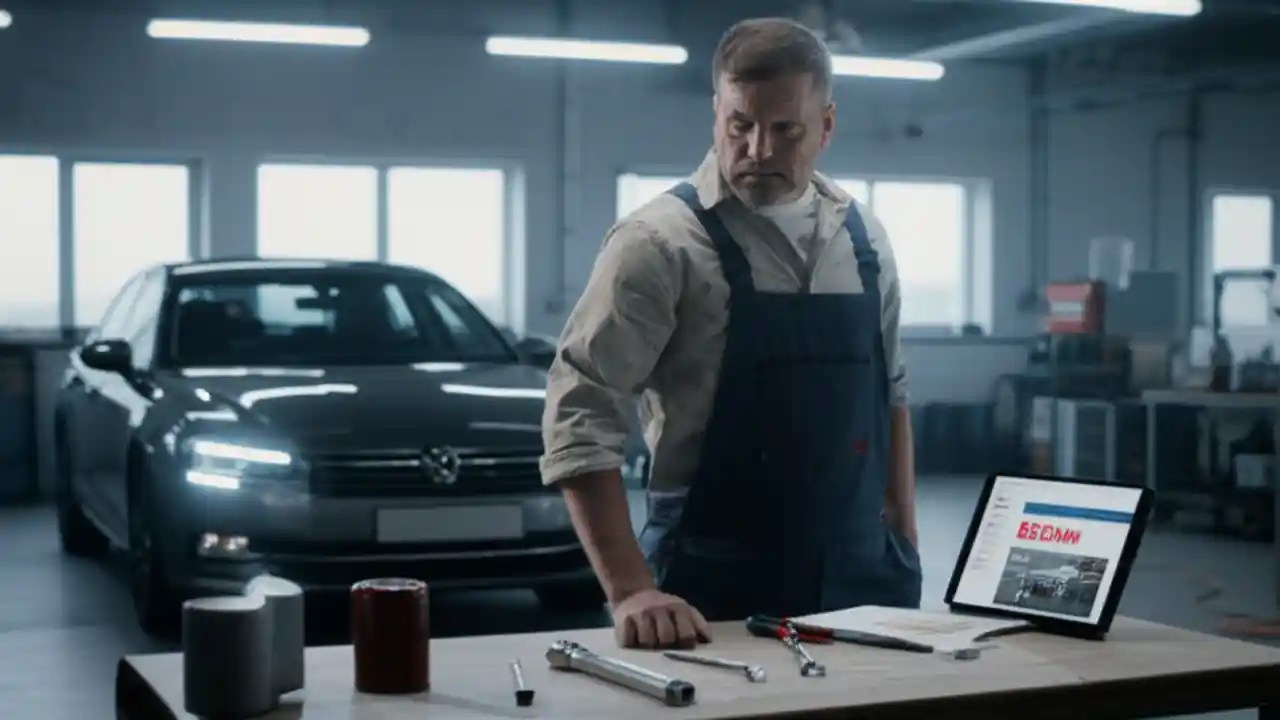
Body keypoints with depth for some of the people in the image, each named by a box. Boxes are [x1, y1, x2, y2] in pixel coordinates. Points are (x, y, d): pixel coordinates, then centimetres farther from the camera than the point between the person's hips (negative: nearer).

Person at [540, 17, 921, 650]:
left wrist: (905, 548, 11)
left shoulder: (863, 237, 6)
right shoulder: (660, 242, -12)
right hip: (715, 594, -5)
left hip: (861, 581, 5)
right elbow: (581, 417, -16)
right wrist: (631, 592, -23)